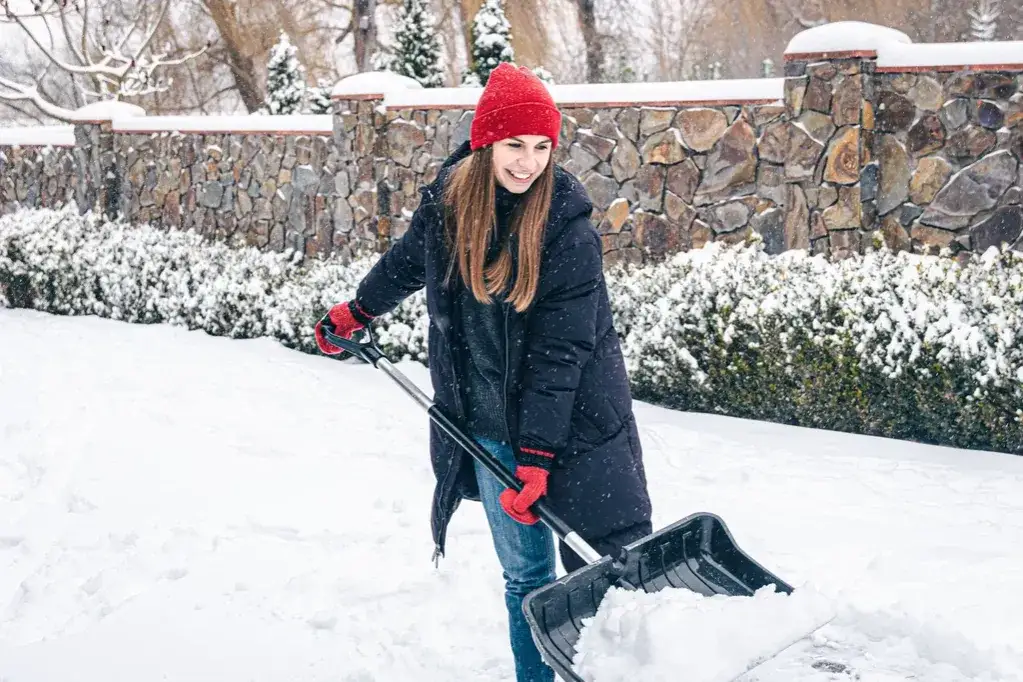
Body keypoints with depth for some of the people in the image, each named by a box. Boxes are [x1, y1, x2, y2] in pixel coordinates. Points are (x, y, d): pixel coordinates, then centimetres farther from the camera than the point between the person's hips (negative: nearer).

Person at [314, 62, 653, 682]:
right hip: (490, 428, 4)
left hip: (573, 425, -4)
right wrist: (355, 313, 36)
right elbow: (407, 261, 22)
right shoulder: (446, 202, -2)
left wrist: (536, 458, -19)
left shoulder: (568, 227, -15)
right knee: (526, 576, 12)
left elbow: (559, 353, -17)